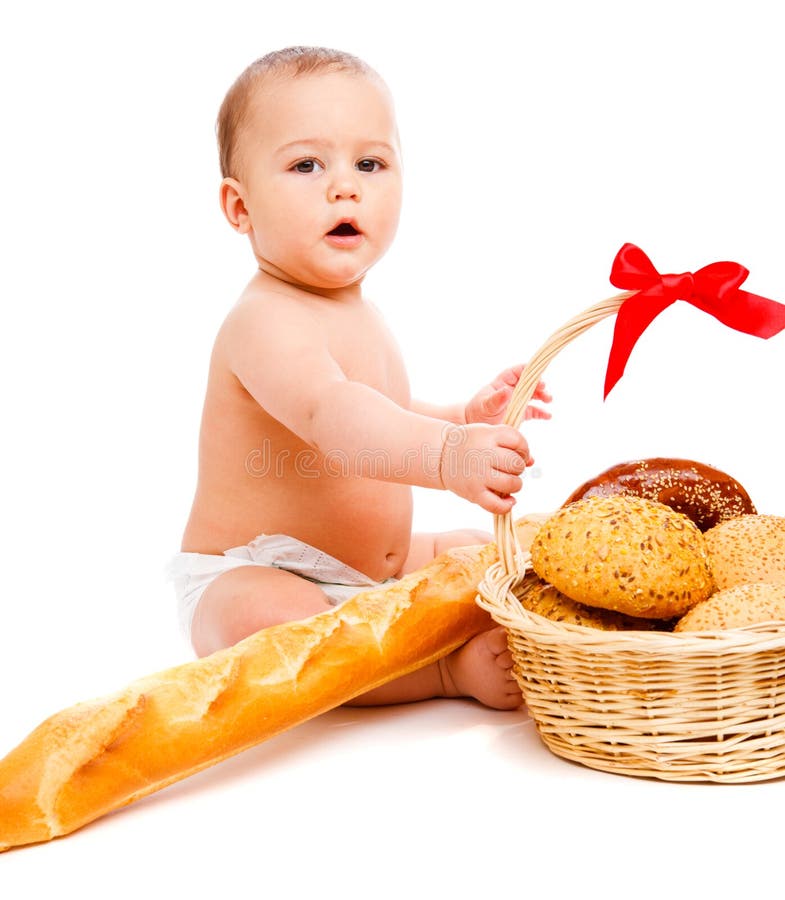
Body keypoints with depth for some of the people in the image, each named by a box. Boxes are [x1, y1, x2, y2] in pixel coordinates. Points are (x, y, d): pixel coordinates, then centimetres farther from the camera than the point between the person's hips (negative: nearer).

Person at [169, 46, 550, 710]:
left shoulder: (357, 313, 9)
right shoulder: (266, 321, -24)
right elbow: (328, 414, -44)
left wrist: (466, 417, 12)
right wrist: (446, 454, -59)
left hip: (372, 571, 10)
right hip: (249, 580, -9)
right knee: (256, 620, -40)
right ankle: (452, 668, -32)